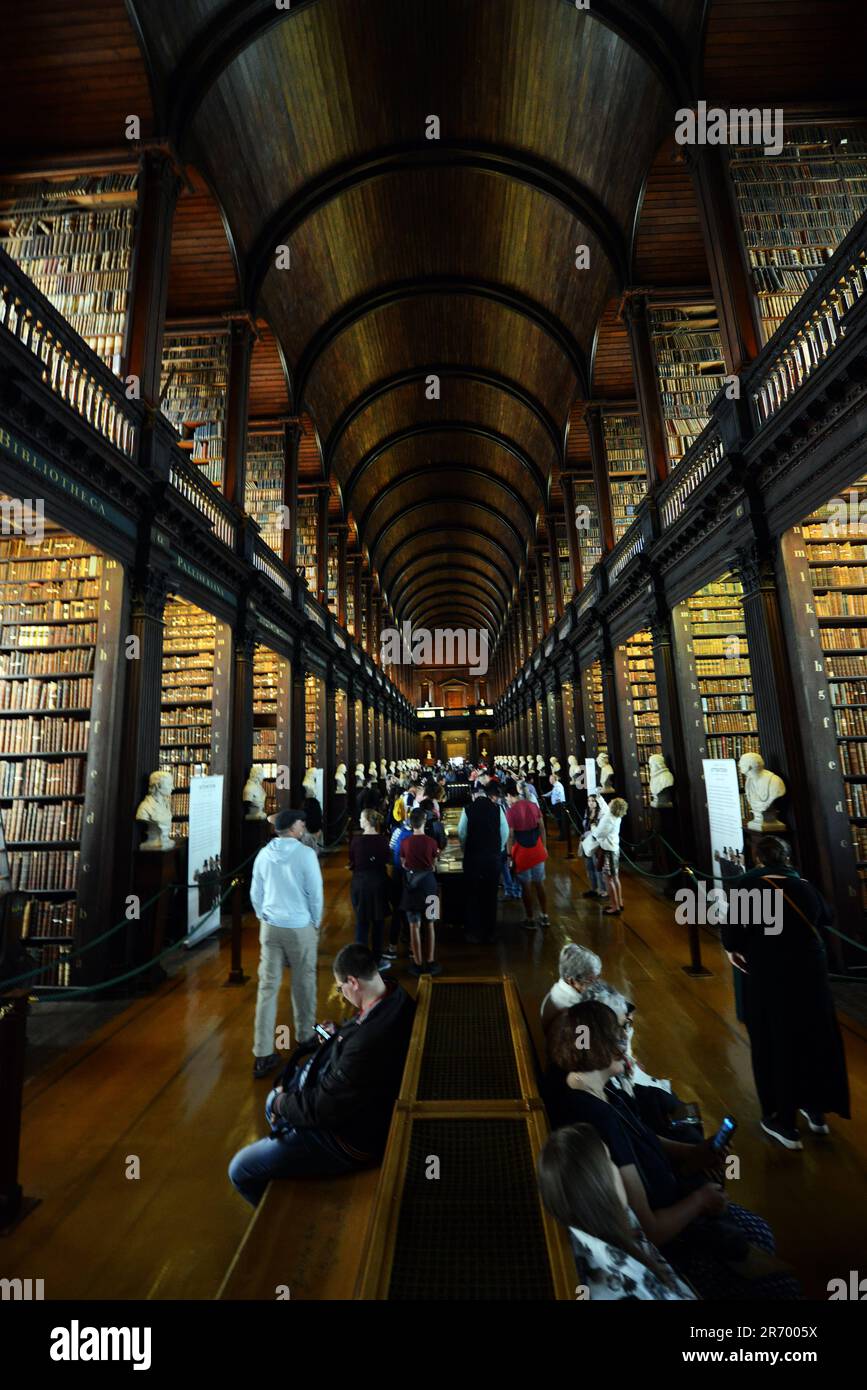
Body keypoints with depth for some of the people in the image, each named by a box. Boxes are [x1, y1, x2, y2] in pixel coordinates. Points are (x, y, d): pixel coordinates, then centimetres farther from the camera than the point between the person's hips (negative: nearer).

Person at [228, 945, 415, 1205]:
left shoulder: (368, 1044, -39)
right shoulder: (396, 997, -15)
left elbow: (321, 1110, -25)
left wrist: (280, 1103, -8)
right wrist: (339, 1035, 8)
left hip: (348, 1136, -8)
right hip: (352, 1106, 9)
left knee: (240, 1170, 1)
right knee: (276, 1101, 24)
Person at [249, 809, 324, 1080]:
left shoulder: (263, 854, -4)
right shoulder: (305, 853, -18)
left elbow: (255, 893, 5)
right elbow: (315, 893, -12)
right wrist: (315, 924, 4)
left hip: (270, 926, 4)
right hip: (300, 927, -3)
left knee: (267, 987, 9)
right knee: (304, 984, 16)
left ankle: (263, 1055, 13)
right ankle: (305, 1036, 35)